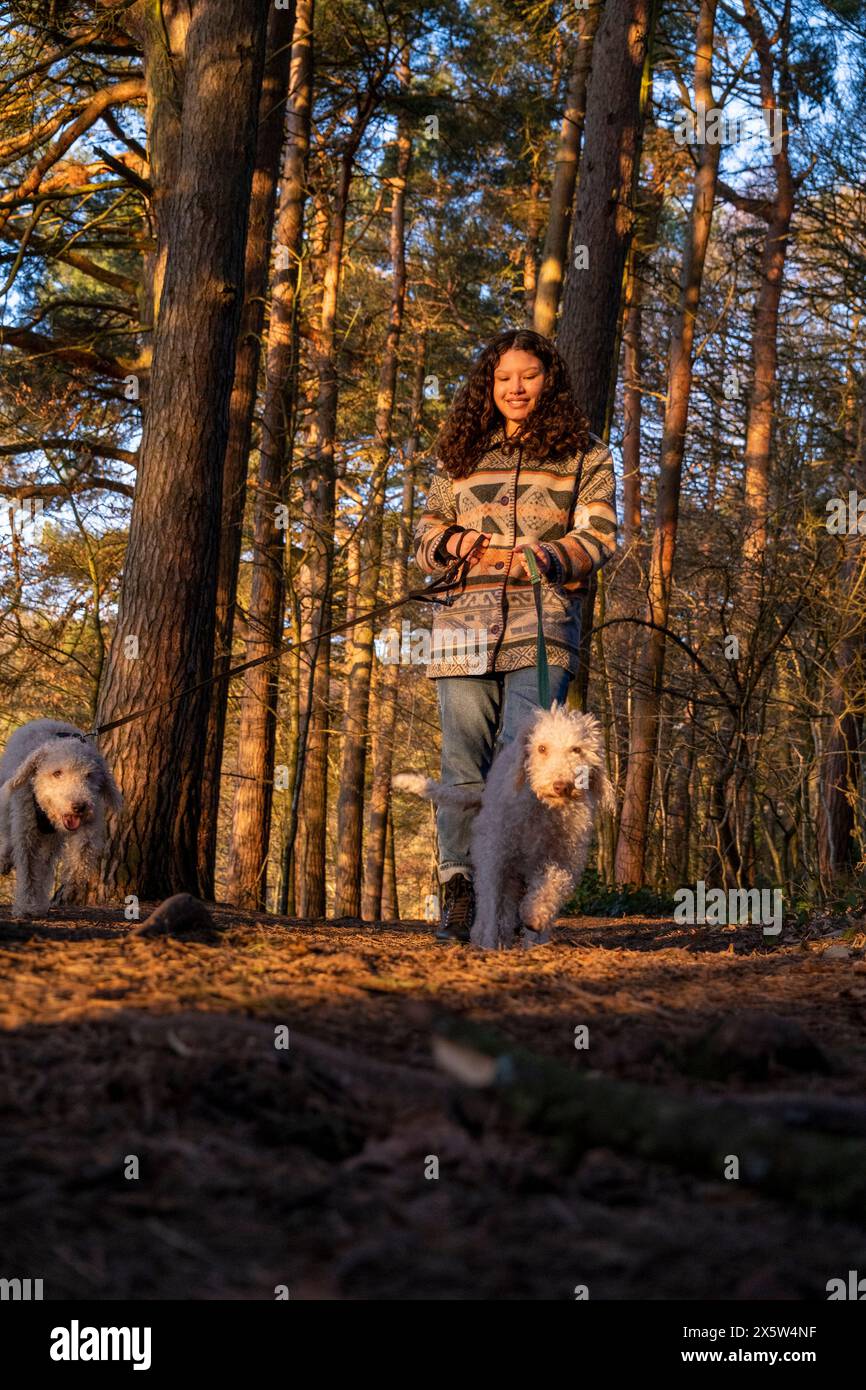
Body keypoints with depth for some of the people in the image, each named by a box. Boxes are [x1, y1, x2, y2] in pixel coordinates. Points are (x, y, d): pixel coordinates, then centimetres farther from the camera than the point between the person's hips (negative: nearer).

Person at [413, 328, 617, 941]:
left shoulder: (585, 454, 13)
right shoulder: (460, 454, 21)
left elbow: (599, 535, 4)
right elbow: (426, 532, 22)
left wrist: (547, 557, -16)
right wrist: (452, 542, -2)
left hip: (543, 618, -2)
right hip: (467, 617, 3)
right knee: (464, 755, -4)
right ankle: (460, 891, -3)